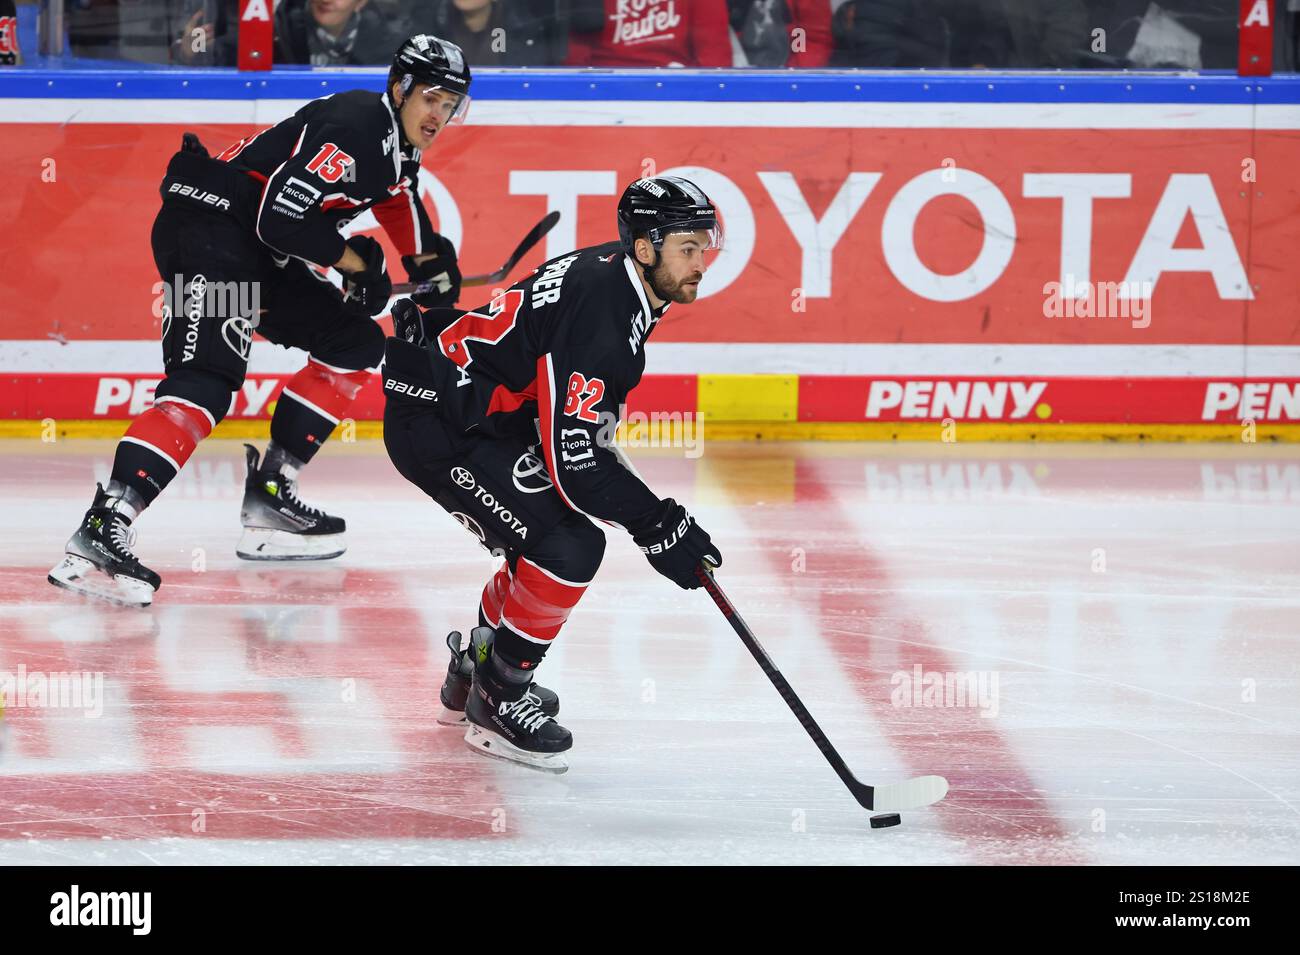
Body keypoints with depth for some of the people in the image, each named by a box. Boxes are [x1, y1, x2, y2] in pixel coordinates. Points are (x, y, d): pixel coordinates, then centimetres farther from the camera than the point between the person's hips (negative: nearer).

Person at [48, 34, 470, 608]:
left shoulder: (398, 142, 13)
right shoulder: (353, 127, -19)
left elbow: (397, 195, 37)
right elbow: (280, 218, -25)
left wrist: (430, 264, 27)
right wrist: (353, 261, -10)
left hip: (261, 257, 11)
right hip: (207, 227, -11)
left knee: (355, 343, 15)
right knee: (207, 383, -26)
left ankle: (268, 498, 13)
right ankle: (100, 532, -40)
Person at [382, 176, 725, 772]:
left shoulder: (619, 275, 5)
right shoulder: (599, 319, -27)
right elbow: (573, 463, -27)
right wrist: (659, 527, -22)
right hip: (434, 426, -11)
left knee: (553, 538, 21)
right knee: (569, 547, -18)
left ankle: (473, 672, 36)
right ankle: (496, 701, -6)